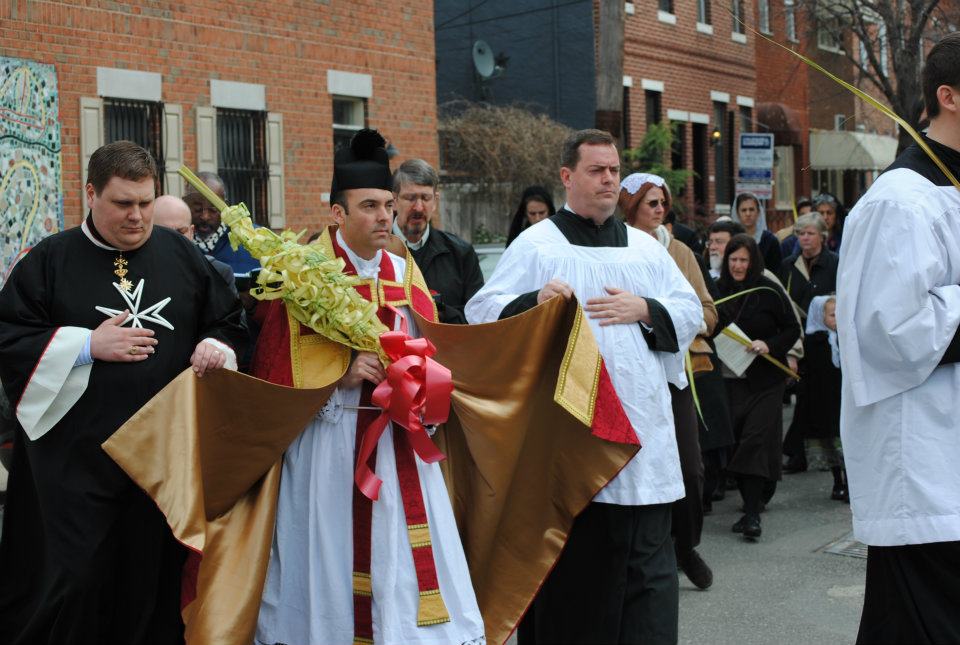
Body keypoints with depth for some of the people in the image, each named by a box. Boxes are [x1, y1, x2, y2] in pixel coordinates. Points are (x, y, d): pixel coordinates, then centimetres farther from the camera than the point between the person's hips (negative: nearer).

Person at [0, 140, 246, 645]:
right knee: (69, 584, -2)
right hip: (75, 455, -2)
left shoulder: (183, 256, 9)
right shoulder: (49, 261, 2)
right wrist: (87, 345, -12)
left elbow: (228, 321, 14)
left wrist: (217, 347, -8)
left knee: (154, 579, 9)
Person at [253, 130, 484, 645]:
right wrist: (341, 376, -18)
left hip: (399, 445, 4)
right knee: (334, 568, 3)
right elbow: (280, 370, -5)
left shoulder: (404, 272, 10)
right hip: (328, 444, -4)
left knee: (405, 564, 3)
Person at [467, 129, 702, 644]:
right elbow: (482, 313, -5)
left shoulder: (645, 247, 16)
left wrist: (644, 309, -4)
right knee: (572, 550, 0)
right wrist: (534, 302, -23)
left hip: (641, 421, 4)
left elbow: (691, 312, 15)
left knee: (647, 553, 2)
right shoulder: (535, 245, 3)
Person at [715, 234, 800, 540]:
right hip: (731, 378, 4)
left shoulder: (769, 291, -5)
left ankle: (752, 513, -13)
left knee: (755, 439, -11)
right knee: (735, 439, 5)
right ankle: (752, 499, 24)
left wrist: (768, 345, -17)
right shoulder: (719, 290, 5)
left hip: (765, 380, -4)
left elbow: (793, 329, -1)